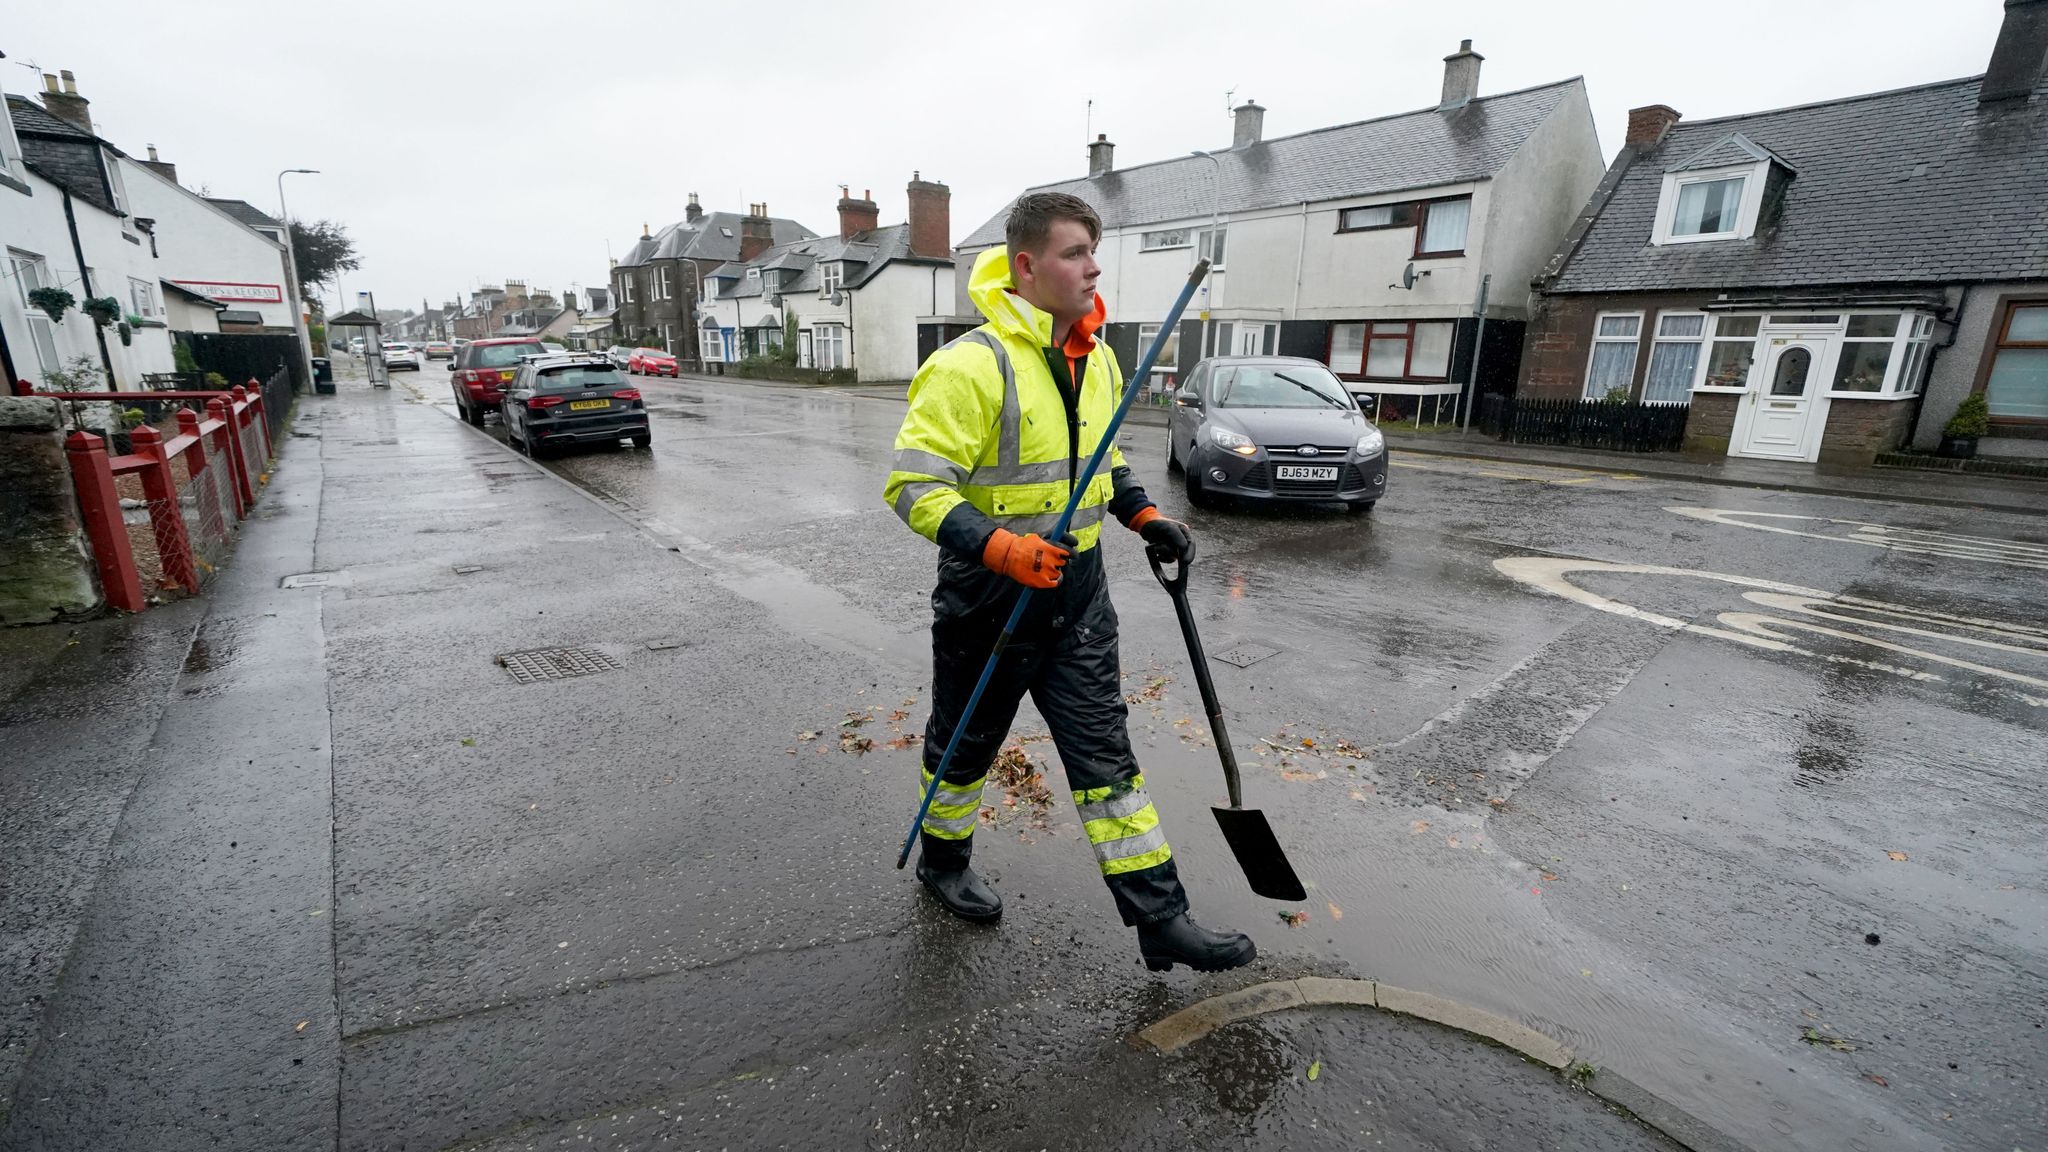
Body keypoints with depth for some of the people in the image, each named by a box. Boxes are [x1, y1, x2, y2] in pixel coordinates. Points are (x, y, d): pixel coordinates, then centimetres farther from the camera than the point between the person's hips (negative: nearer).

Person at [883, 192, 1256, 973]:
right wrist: (999, 547, -33)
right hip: (990, 599, -6)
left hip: (1077, 594, 6)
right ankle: (941, 860, 44)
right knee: (966, 746, 15)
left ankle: (1159, 919, 19)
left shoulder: (1096, 358, 7)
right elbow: (913, 484, -21)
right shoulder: (972, 364, -19)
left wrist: (1143, 515, 9)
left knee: (1105, 756, 9)